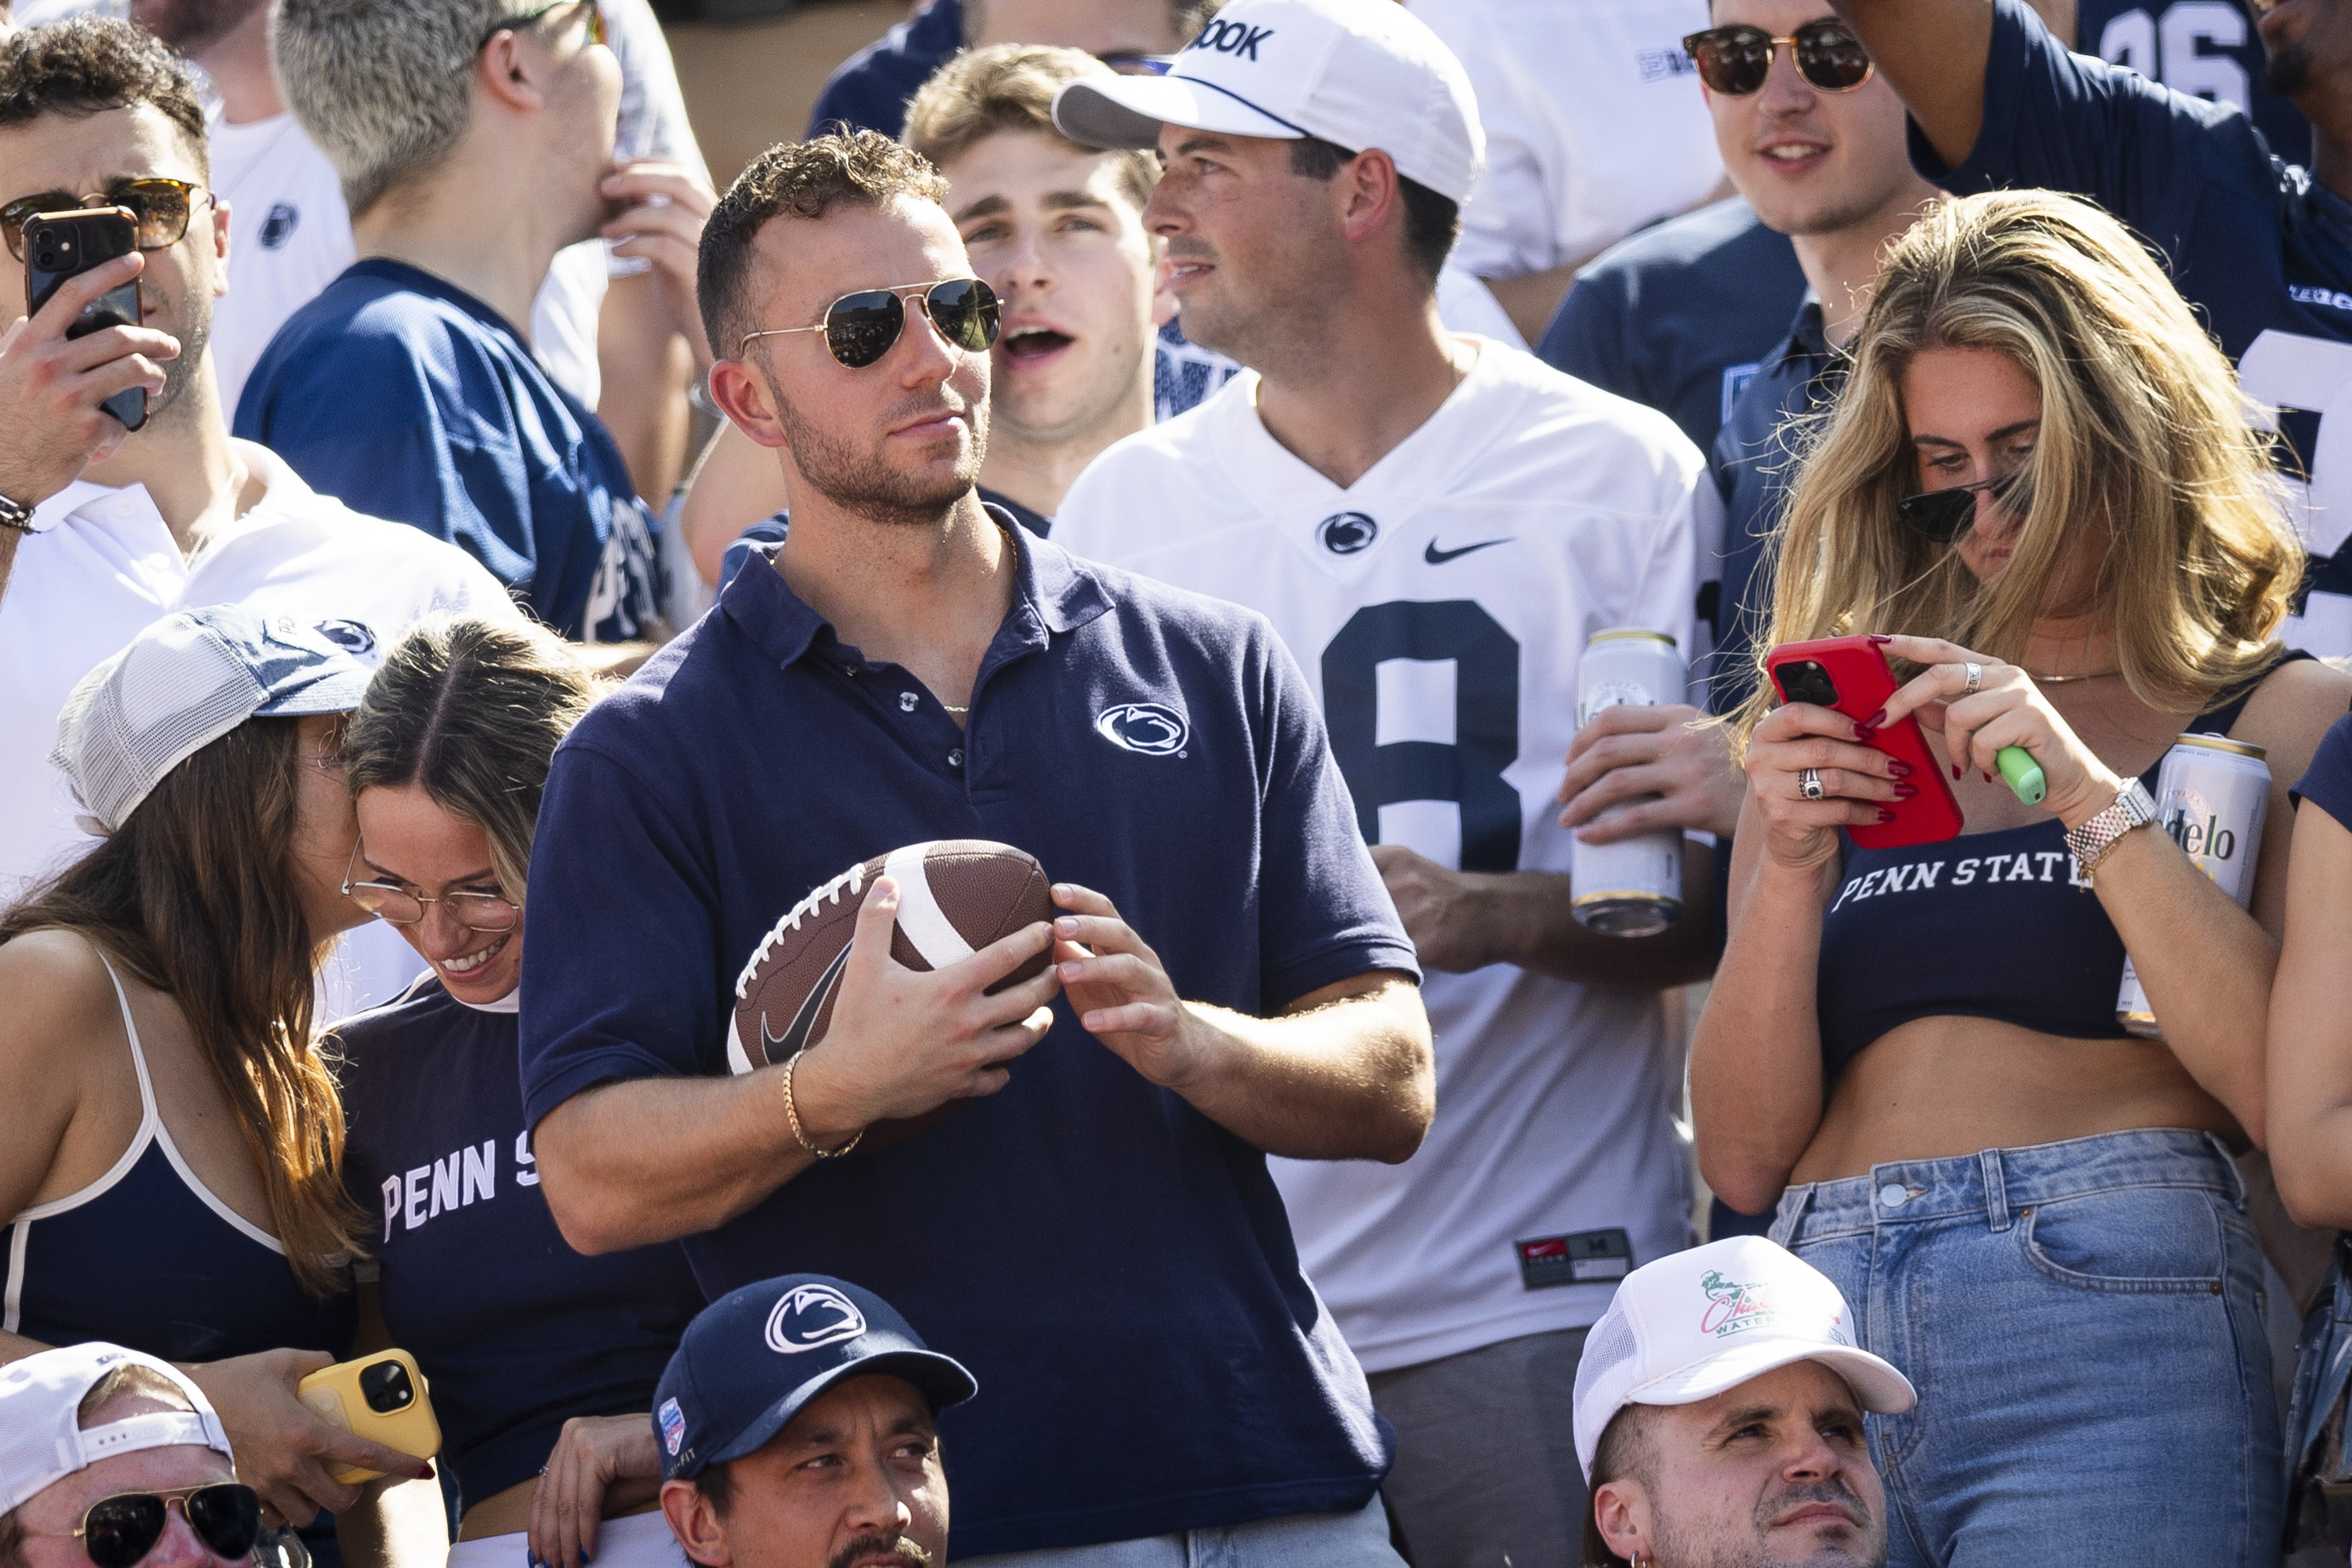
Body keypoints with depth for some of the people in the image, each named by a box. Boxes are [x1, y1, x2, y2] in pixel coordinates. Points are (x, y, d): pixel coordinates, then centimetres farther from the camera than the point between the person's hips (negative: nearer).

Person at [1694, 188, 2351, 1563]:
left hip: (2106, 1310, -3)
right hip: (1823, 1327, 3)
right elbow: (1745, 1159, 13)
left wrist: (2086, 795, -9)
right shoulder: (1840, 741, 19)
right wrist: (1790, 871, -2)